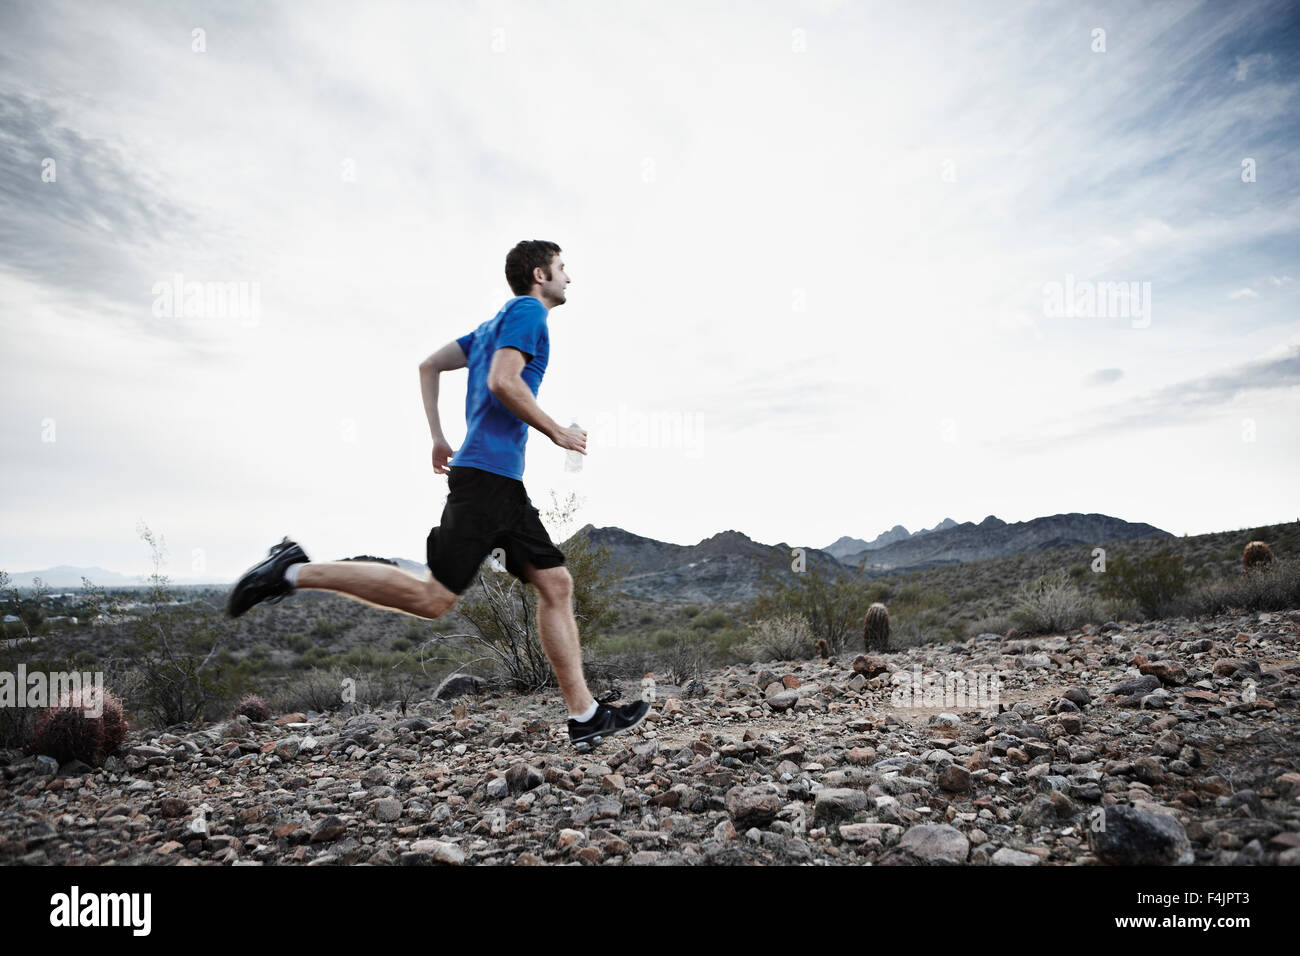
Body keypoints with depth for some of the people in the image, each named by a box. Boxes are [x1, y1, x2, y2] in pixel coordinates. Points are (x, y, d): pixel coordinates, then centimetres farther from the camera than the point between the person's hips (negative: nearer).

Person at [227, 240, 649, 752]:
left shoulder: (496, 324, 25)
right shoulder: (527, 311, -2)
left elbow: (429, 366, 26)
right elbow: (503, 382, -18)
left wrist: (438, 439, 24)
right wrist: (556, 432, -7)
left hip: (503, 484, 10)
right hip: (487, 474, -10)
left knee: (555, 585, 5)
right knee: (433, 598, -12)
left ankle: (585, 716, 5)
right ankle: (296, 572, -4)